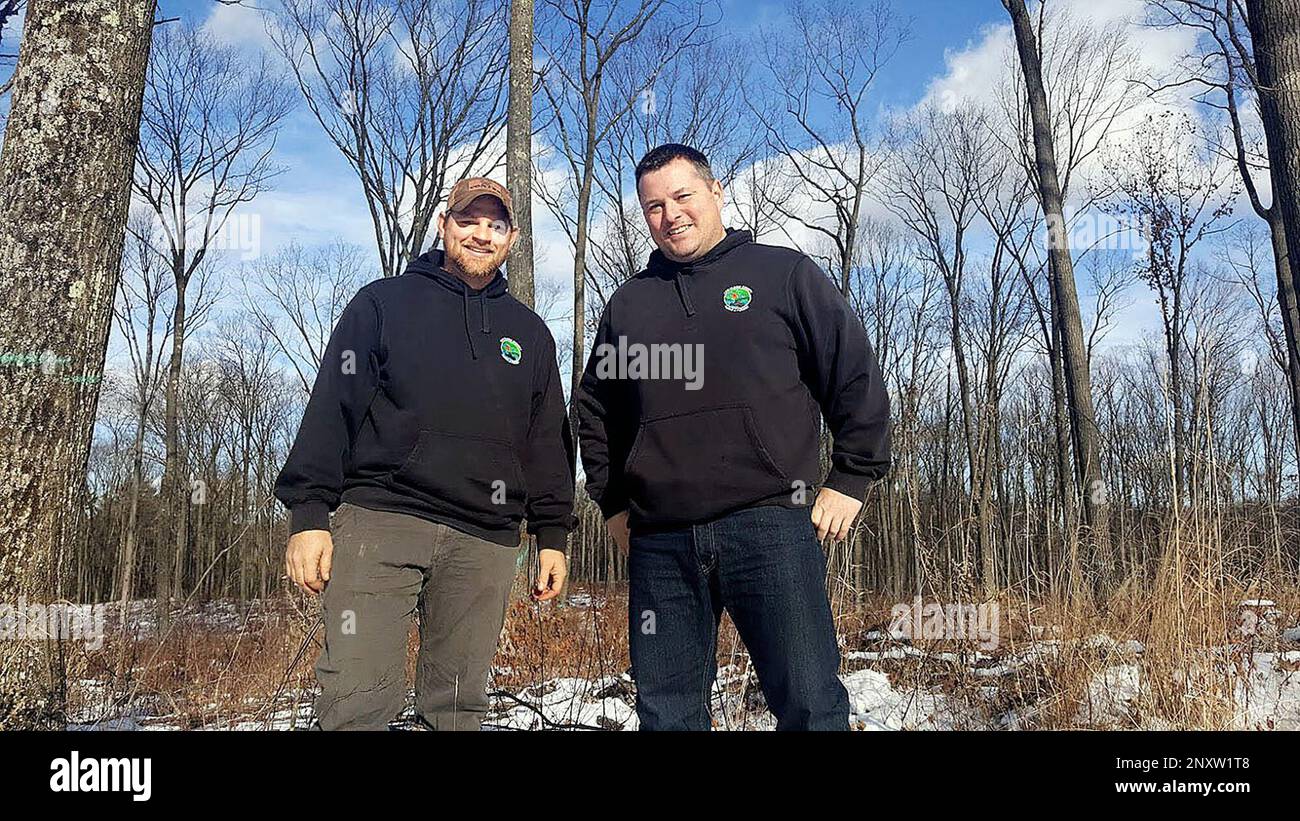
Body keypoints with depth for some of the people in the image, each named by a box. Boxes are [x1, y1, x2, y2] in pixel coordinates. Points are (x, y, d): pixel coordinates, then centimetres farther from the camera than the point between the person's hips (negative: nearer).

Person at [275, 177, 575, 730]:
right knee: (358, 697, -9)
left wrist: (553, 535, 13)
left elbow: (548, 442, 19)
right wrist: (309, 513, -6)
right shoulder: (384, 302, 10)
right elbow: (331, 408, 3)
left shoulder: (529, 333, 19)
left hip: (485, 540, 3)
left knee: (458, 706, 5)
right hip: (380, 520, -2)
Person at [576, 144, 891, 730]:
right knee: (666, 711, 8)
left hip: (770, 525, -3)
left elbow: (857, 377, 7)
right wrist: (613, 503, 18)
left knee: (810, 704, -5)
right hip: (659, 541, 4)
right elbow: (595, 410, 26)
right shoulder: (629, 303, 18)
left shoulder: (782, 273, 9)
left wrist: (850, 480, 1)